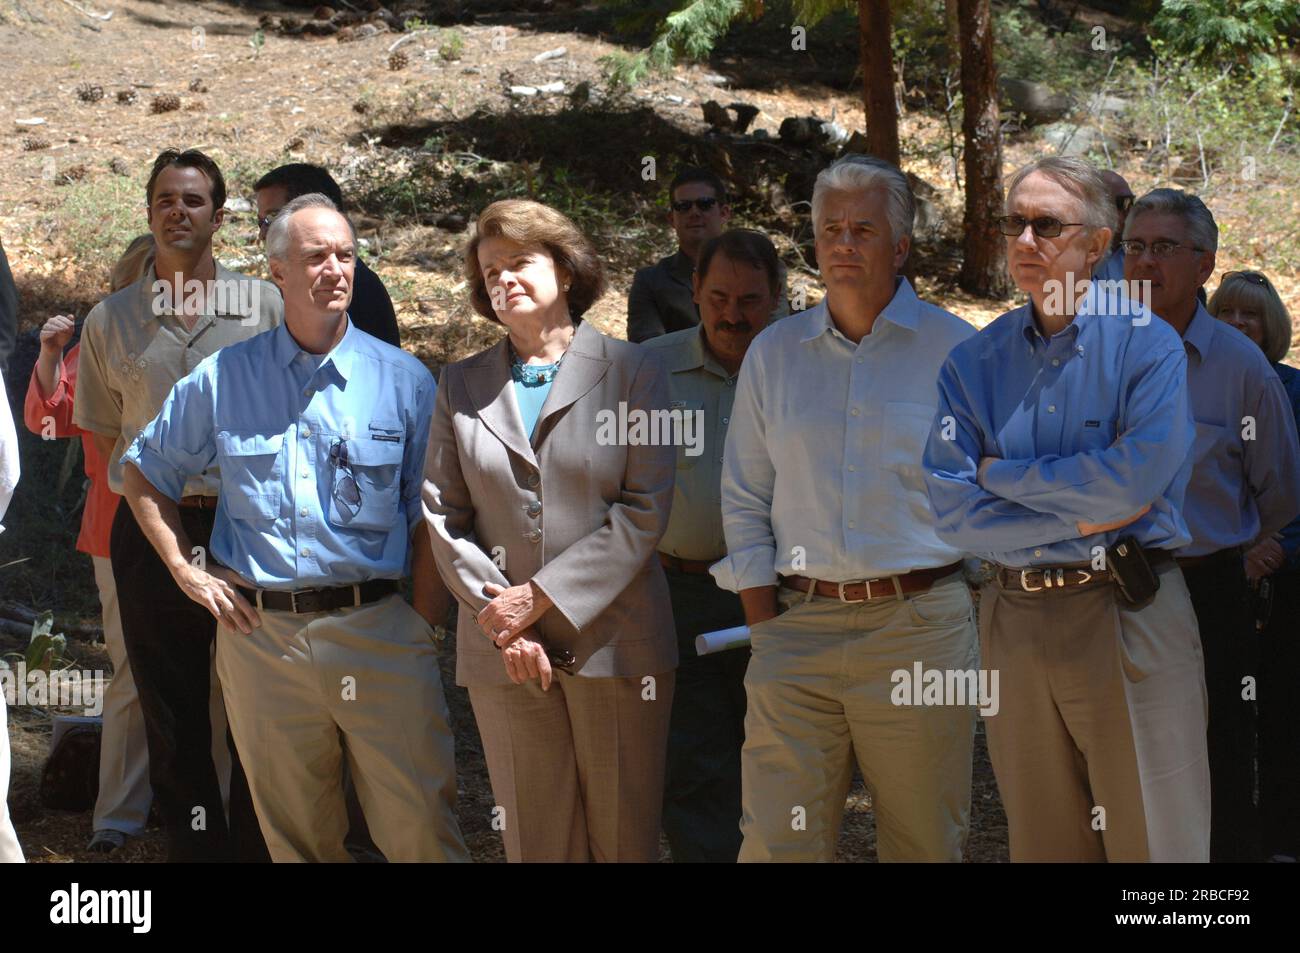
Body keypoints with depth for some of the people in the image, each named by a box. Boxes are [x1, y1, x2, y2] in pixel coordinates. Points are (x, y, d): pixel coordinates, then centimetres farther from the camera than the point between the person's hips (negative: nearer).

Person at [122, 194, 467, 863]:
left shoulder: (404, 380, 3)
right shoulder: (222, 380, 5)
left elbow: (428, 519, 4)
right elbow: (145, 474, 17)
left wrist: (426, 626, -4)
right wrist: (185, 571, 7)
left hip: (378, 632, -1)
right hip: (260, 634, 1)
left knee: (422, 829, -3)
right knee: (295, 834, 11)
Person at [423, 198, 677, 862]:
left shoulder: (631, 370, 4)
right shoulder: (461, 386, 13)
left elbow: (646, 508, -4)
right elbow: (443, 516, 7)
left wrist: (543, 597, -10)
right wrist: (501, 618, -7)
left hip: (615, 641, -2)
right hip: (503, 654, 2)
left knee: (625, 839, 2)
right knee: (534, 841, 4)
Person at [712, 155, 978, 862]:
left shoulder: (955, 348, 3)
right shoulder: (773, 353, 12)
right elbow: (744, 500, 14)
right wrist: (764, 619, 5)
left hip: (919, 626, -2)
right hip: (796, 628, 2)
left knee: (926, 845, 2)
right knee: (775, 844, -1)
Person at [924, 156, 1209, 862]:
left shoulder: (1147, 344, -4)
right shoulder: (972, 363, 6)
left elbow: (1135, 480, -18)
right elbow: (952, 512, -3)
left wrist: (1004, 474, -8)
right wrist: (1078, 520, -12)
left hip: (1130, 618, -4)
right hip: (1015, 621, 4)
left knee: (1149, 835, -2)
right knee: (1040, 839, 12)